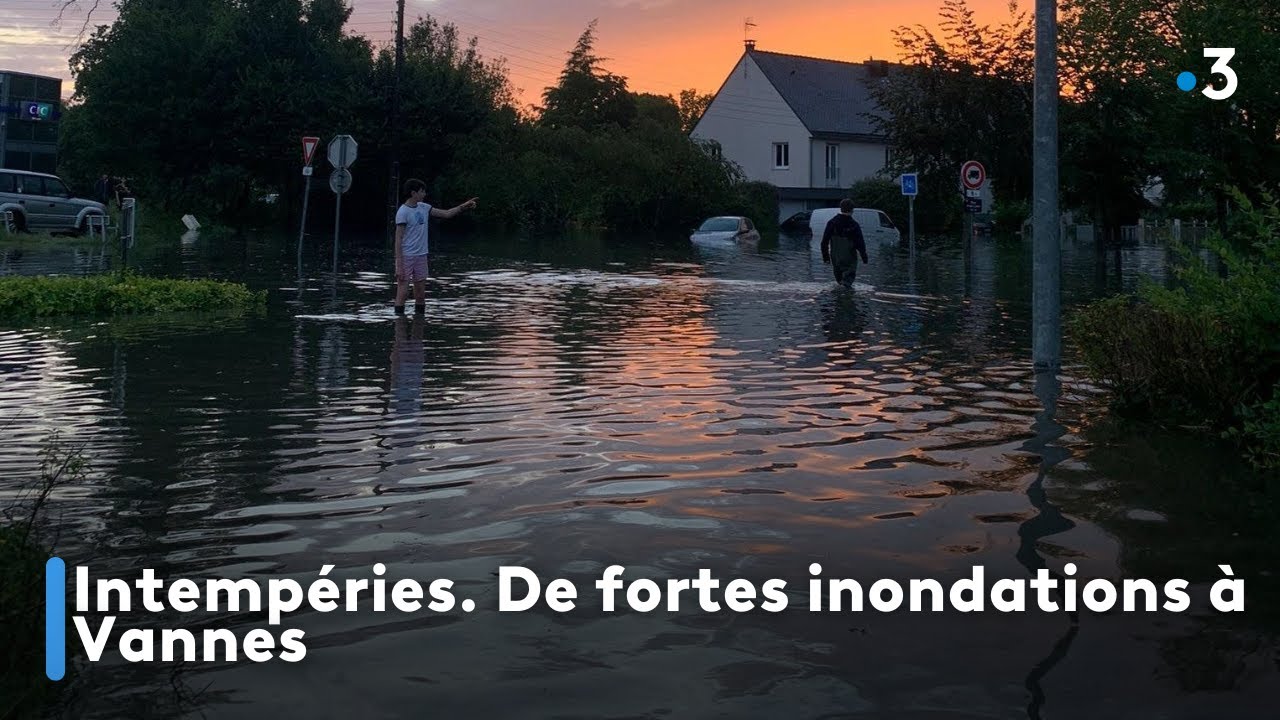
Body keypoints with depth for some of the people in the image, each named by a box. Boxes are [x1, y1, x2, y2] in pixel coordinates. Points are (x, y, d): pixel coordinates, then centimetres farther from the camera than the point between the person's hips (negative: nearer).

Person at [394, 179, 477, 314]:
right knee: (403, 293, -7)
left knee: (421, 294, 9)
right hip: (406, 257, -7)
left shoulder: (423, 207, 9)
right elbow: (398, 239, -14)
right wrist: (399, 265, -18)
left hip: (421, 256, 7)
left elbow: (446, 213, 16)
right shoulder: (403, 212, -12)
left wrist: (463, 206, 3)